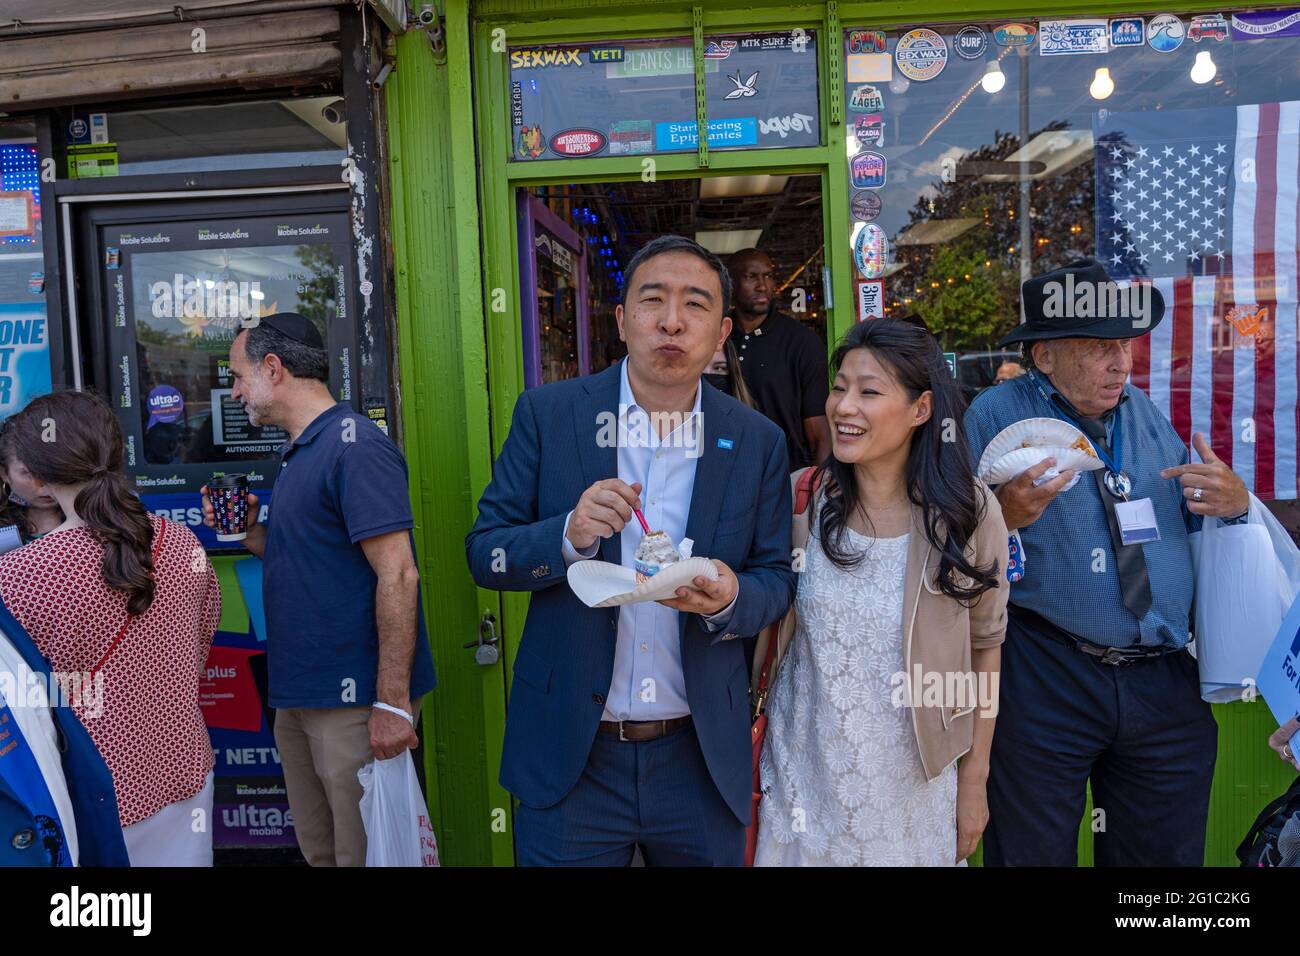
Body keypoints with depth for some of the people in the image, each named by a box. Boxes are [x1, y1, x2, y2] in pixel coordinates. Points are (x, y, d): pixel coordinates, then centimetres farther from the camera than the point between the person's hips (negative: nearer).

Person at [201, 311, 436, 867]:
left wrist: (393, 702, -23)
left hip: (354, 698, -9)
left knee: (363, 854, 4)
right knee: (317, 850, 20)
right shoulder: (297, 454, 14)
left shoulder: (354, 445, -15)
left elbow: (397, 575, -21)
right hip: (299, 696, 9)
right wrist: (251, 533, 5)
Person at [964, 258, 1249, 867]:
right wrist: (1007, 514, -26)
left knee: (1165, 854, 17)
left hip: (1167, 681, 5)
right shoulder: (996, 416, -5)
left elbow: (1184, 517, 17)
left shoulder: (1143, 412, 12)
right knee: (1034, 854, 10)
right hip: (1045, 684, -5)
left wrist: (1232, 500, -3)